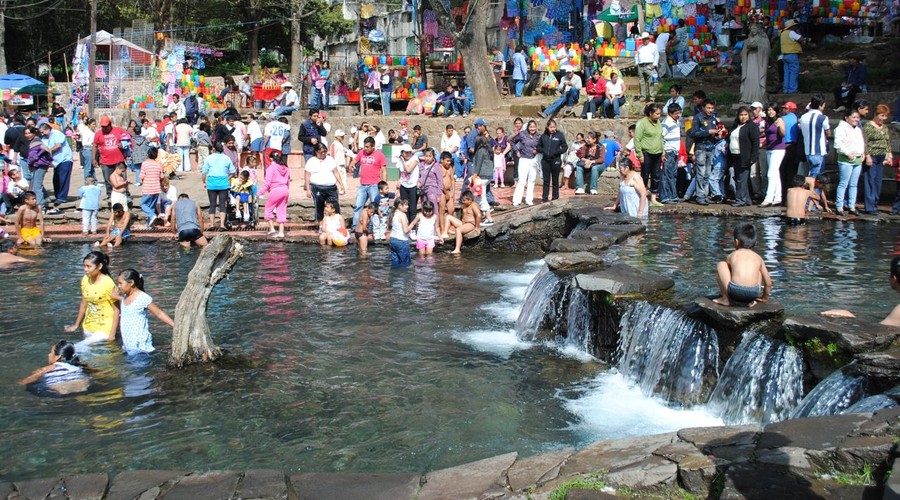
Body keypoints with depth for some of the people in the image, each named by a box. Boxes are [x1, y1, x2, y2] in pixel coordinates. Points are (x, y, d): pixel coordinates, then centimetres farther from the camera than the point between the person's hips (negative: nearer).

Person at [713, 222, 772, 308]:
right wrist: (764, 298, 41)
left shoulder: (732, 255, 17)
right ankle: (750, 301, 25)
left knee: (721, 265, 17)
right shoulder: (758, 258, 20)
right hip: (753, 293, 3)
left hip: (735, 291, -3)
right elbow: (768, 283, 23)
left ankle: (726, 299, 17)